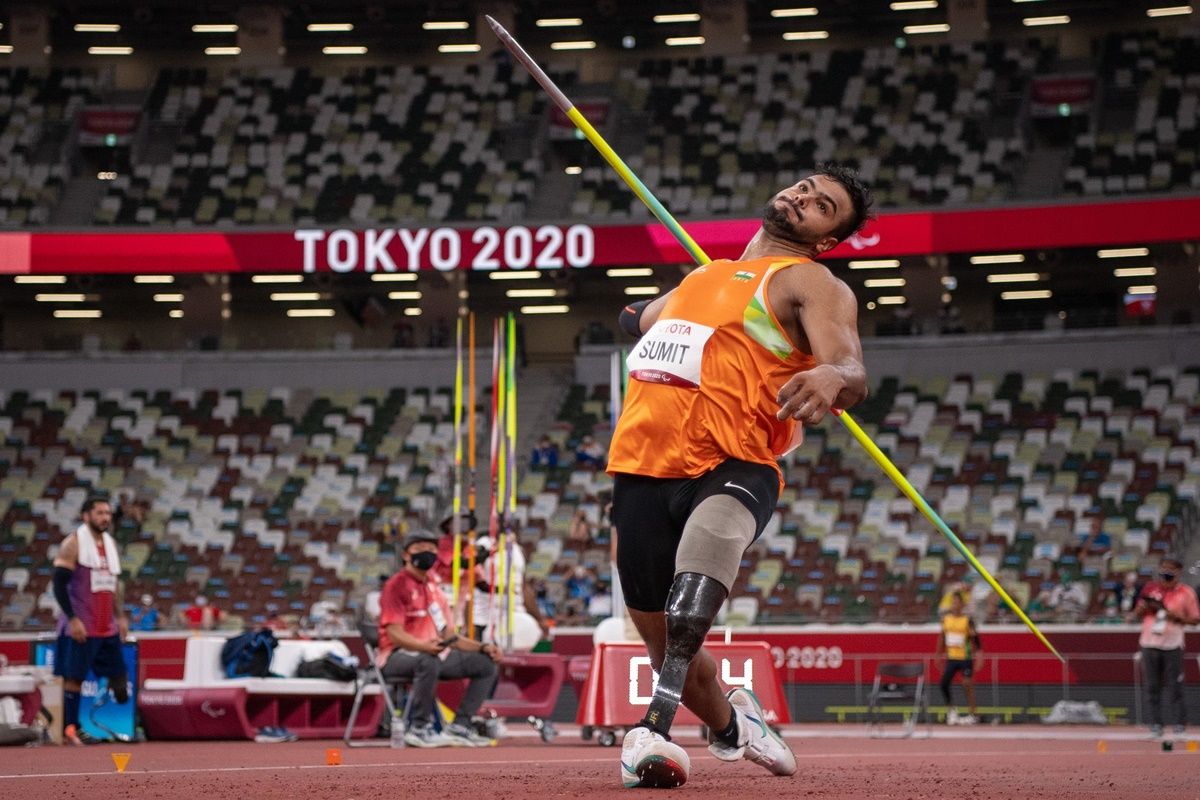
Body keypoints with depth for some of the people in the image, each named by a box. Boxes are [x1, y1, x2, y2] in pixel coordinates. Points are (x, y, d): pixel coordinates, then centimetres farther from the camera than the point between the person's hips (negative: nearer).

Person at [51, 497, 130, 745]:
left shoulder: (110, 543, 14)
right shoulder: (73, 544, -9)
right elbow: (59, 583, -13)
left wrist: (120, 616, 15)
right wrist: (72, 619, -19)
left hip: (108, 627, 7)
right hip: (81, 626, -7)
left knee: (118, 675, 4)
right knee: (74, 676, -3)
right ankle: (71, 728, 2)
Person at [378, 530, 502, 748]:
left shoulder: (433, 587, 20)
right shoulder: (396, 585, -6)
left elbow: (448, 635, 20)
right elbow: (395, 633, -18)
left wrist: (482, 647, 6)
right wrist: (424, 646, -35)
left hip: (437, 653, 9)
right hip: (398, 655, -9)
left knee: (487, 663, 0)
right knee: (428, 661, -40)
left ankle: (459, 727, -6)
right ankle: (419, 728, -29)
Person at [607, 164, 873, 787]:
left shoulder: (812, 283, 6)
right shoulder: (702, 276, 25)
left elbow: (852, 373, -17)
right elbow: (642, 322, 49)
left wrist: (831, 378, -37)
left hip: (732, 468, -6)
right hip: (643, 471, 6)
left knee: (710, 532, -41)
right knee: (668, 647, 8)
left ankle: (657, 724, -51)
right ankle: (728, 724, 43)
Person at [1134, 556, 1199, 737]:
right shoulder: (1150, 588, 8)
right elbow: (1137, 613, 14)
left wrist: (1178, 618, -15)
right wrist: (1145, 606, -8)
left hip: (1173, 645, -3)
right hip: (1149, 644, 3)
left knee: (1175, 686, -5)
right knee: (1152, 686, 4)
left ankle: (1180, 724, 0)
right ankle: (1155, 724, 8)